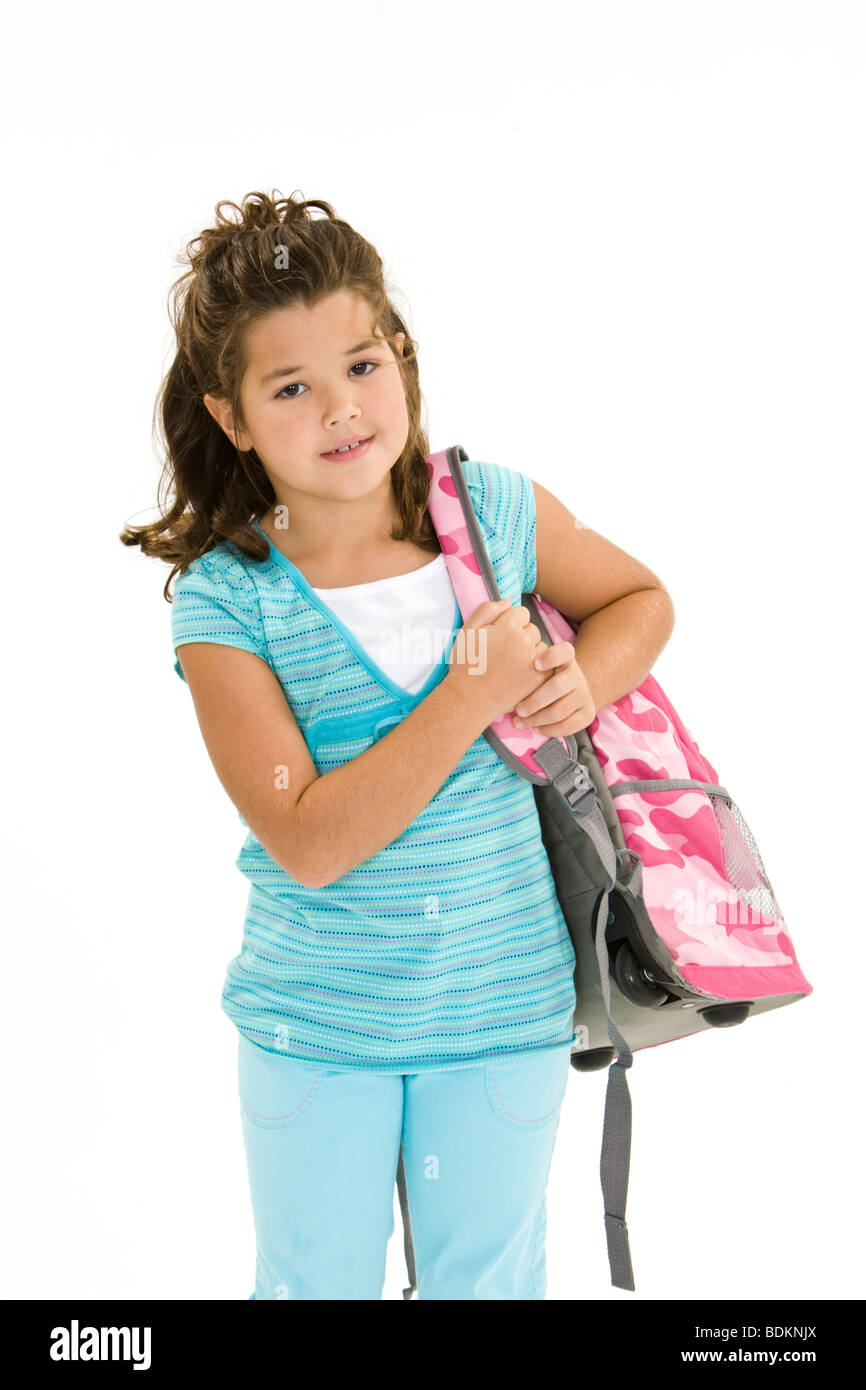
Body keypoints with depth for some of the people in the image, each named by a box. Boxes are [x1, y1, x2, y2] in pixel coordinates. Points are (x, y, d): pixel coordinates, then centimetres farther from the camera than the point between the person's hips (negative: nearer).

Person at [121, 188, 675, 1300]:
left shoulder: (496, 510, -8)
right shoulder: (225, 598, -16)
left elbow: (641, 599, 11)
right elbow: (309, 843, -23)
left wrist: (583, 679, -10)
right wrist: (474, 696, -25)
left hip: (504, 1005, 2)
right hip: (312, 1025, -1)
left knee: (487, 1280, 19)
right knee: (314, 1282, 18)